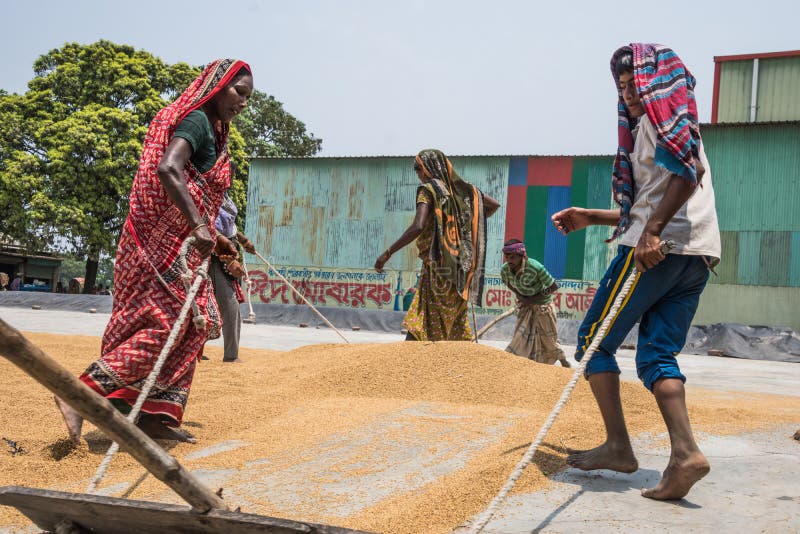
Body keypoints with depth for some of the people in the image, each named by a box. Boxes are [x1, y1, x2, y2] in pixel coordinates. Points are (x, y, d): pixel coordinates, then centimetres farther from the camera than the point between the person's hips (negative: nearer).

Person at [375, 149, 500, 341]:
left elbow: (417, 227, -21)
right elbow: (494, 205, 25)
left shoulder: (429, 190, -8)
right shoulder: (464, 190, 12)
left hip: (438, 266, -7)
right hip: (461, 270, 7)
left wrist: (387, 253, -18)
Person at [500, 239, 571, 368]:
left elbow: (554, 287, -21)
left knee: (548, 337, 11)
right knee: (522, 335, -2)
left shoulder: (536, 268, -33)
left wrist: (533, 299, -21)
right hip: (525, 305, 3)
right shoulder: (504, 270, -18)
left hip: (542, 305, -3)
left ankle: (563, 360, 35)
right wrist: (520, 297, -11)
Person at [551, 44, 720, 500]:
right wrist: (590, 218, 30)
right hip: (697, 255, 9)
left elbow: (687, 172, -18)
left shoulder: (660, 113, 2)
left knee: (595, 340, 1)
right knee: (656, 355, 6)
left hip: (661, 248, -9)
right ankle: (685, 452, -10)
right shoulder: (680, 123, 30)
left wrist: (652, 232, -23)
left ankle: (618, 447, 0)